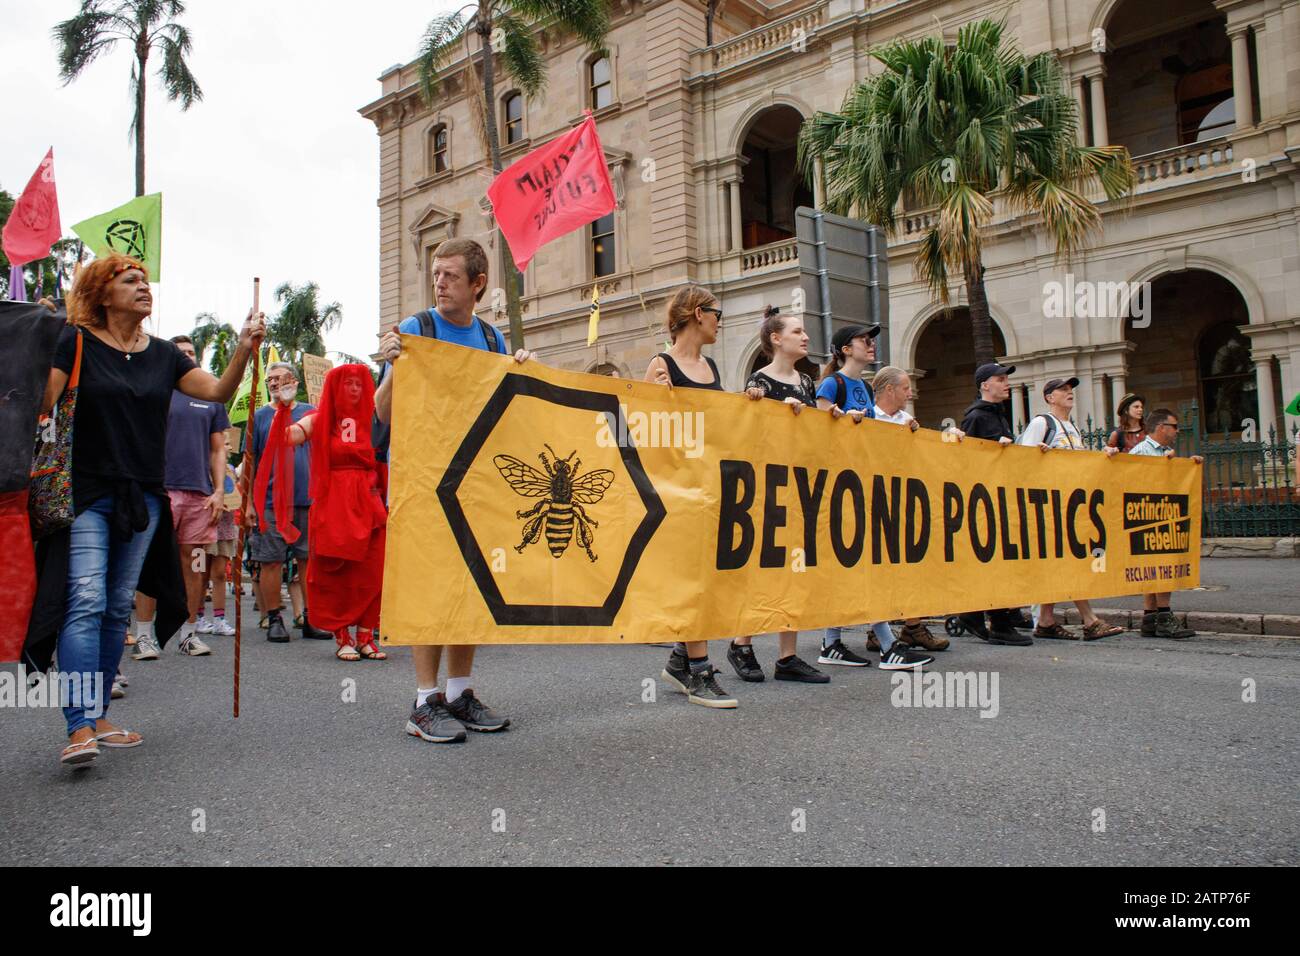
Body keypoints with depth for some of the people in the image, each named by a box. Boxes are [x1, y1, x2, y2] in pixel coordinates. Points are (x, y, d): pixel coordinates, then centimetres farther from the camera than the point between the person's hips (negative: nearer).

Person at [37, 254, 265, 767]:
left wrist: (244, 349, -10)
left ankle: (98, 716, 18)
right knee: (84, 602, -14)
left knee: (118, 609, 9)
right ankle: (80, 729, -16)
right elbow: (41, 402, -7)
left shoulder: (164, 354, 11)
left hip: (143, 497, 5)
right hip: (86, 493, -5)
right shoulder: (76, 341, -1)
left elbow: (219, 392, 2)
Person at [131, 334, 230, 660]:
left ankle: (190, 634, 12)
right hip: (159, 489, -2)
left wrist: (219, 491, 4)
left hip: (200, 492, 3)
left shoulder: (211, 399, 15)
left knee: (194, 566, 5)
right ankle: (143, 636, 2)